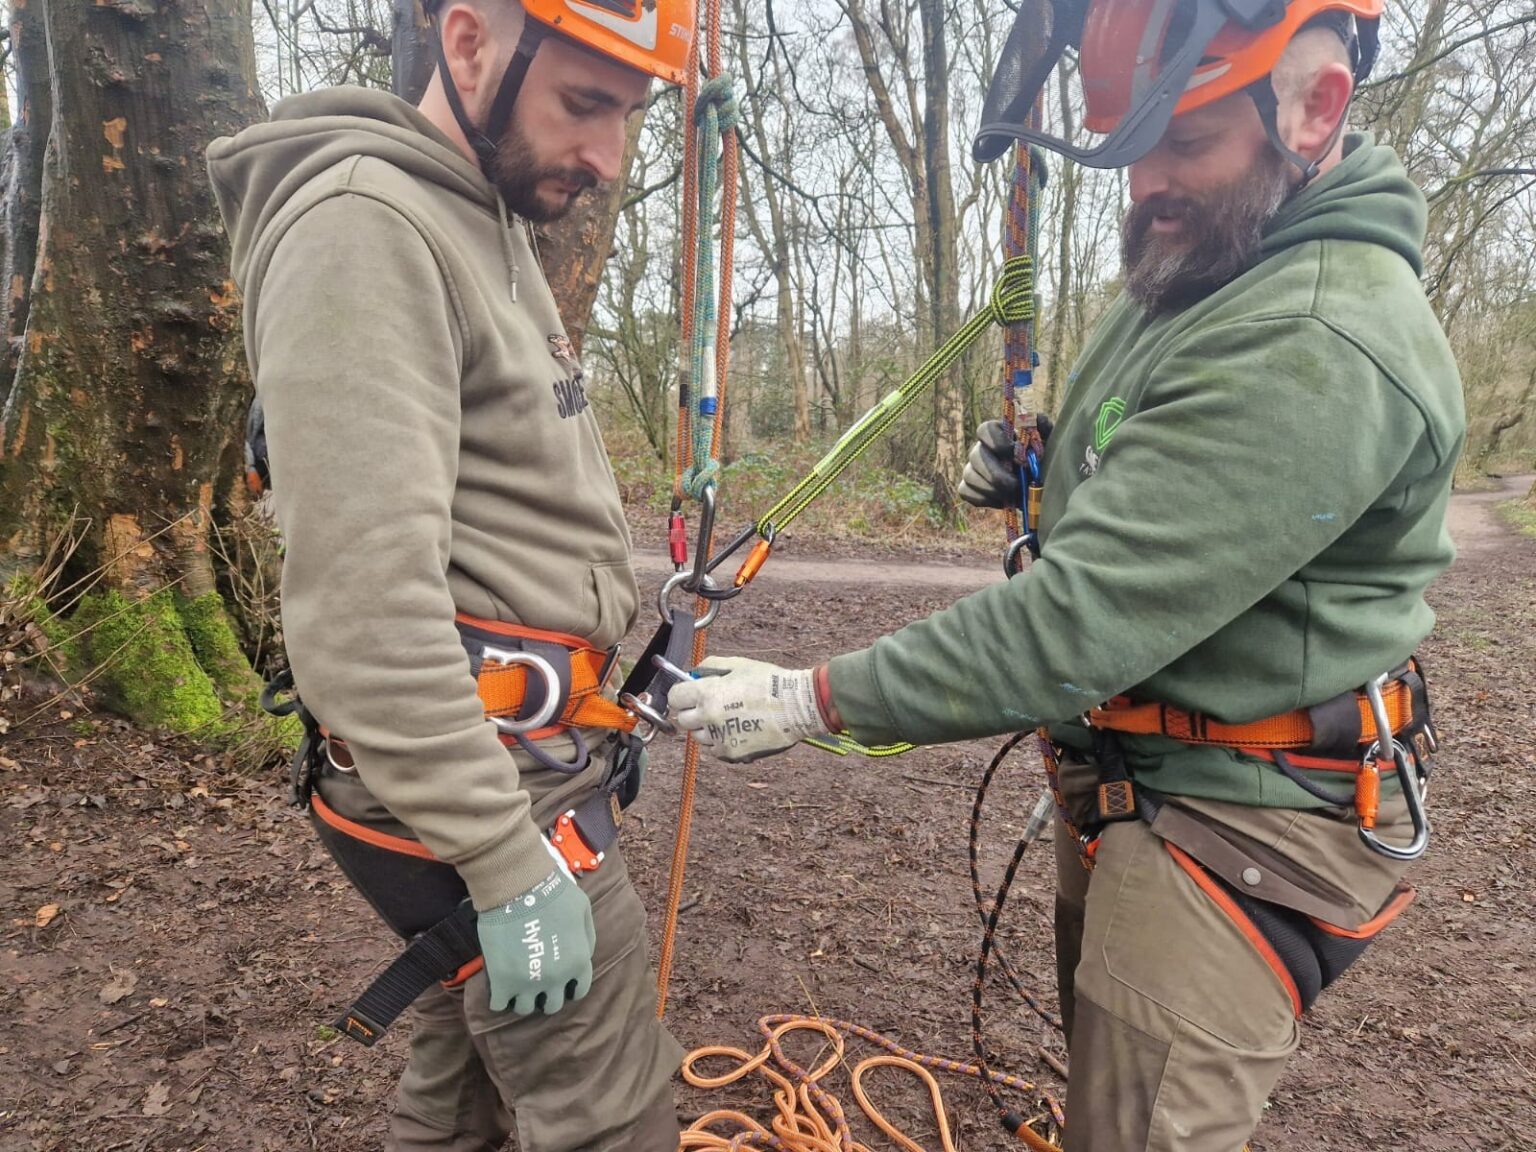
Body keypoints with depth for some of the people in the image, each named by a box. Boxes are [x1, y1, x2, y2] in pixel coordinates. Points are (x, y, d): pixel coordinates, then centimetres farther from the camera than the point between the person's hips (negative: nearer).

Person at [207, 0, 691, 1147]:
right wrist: (508, 862, -21)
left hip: (526, 752, 9)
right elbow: (360, 600, -24)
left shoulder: (488, 227, 15)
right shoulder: (365, 225, -16)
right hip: (475, 787, -9)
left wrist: (591, 706, 20)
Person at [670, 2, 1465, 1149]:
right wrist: (1037, 468, 0)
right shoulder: (1190, 270, 7)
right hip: (1130, 782, 9)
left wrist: (818, 699, -26)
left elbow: (1090, 615, -31)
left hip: (1234, 820, -9)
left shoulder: (1323, 346, -26)